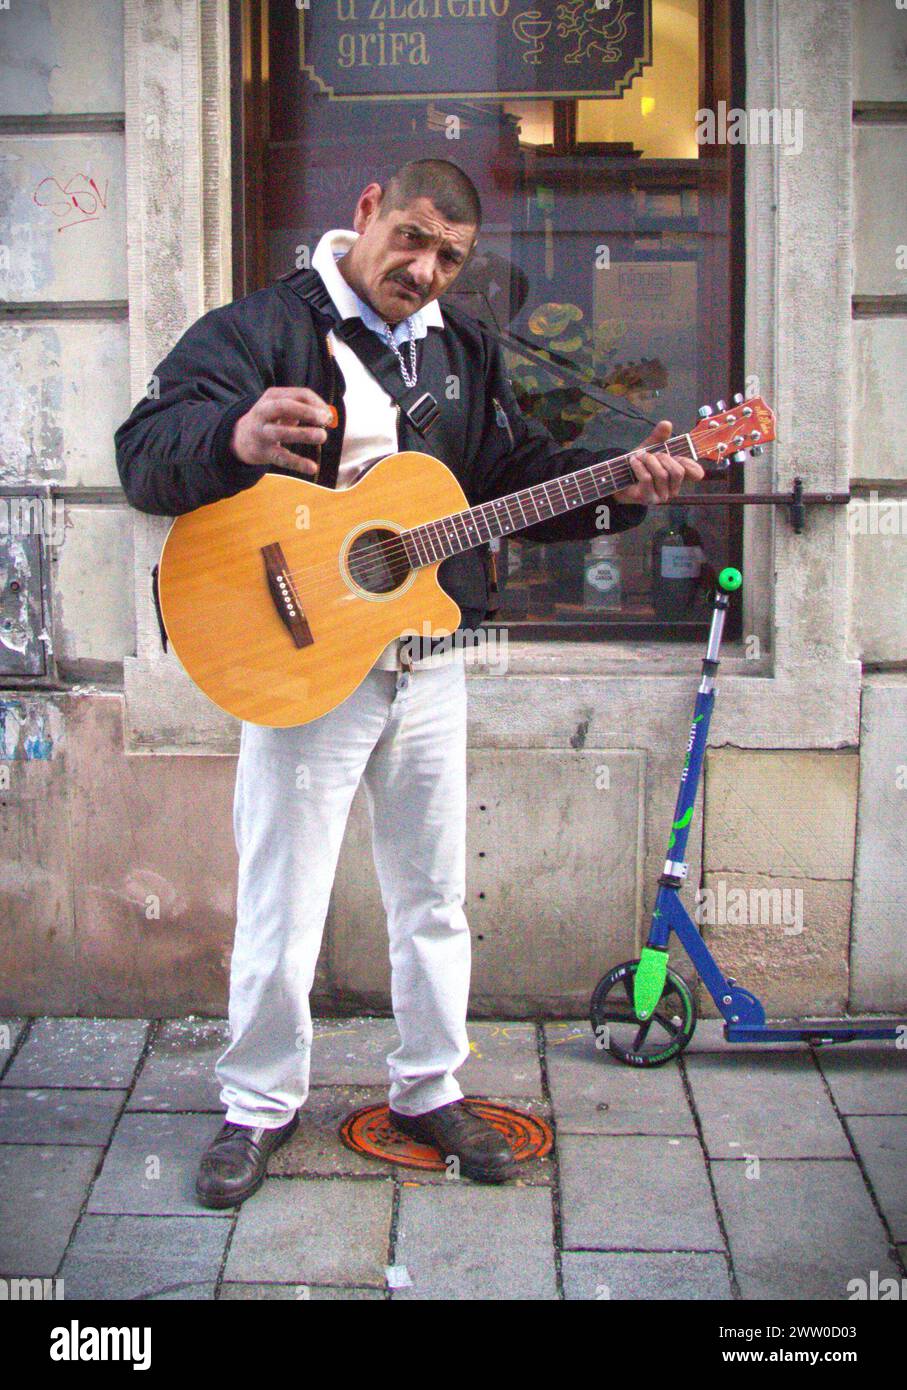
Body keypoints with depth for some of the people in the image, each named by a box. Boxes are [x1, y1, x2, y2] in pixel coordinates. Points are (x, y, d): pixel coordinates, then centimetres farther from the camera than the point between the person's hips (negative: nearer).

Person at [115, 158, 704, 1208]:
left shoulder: (464, 350, 13)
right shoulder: (263, 327, -8)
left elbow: (522, 474, 16)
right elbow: (144, 451, -20)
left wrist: (620, 489, -3)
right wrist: (236, 437, -42)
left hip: (429, 662, 6)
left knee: (434, 896, 15)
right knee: (280, 913, 1)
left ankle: (430, 1089, 32)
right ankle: (260, 1103, 23)